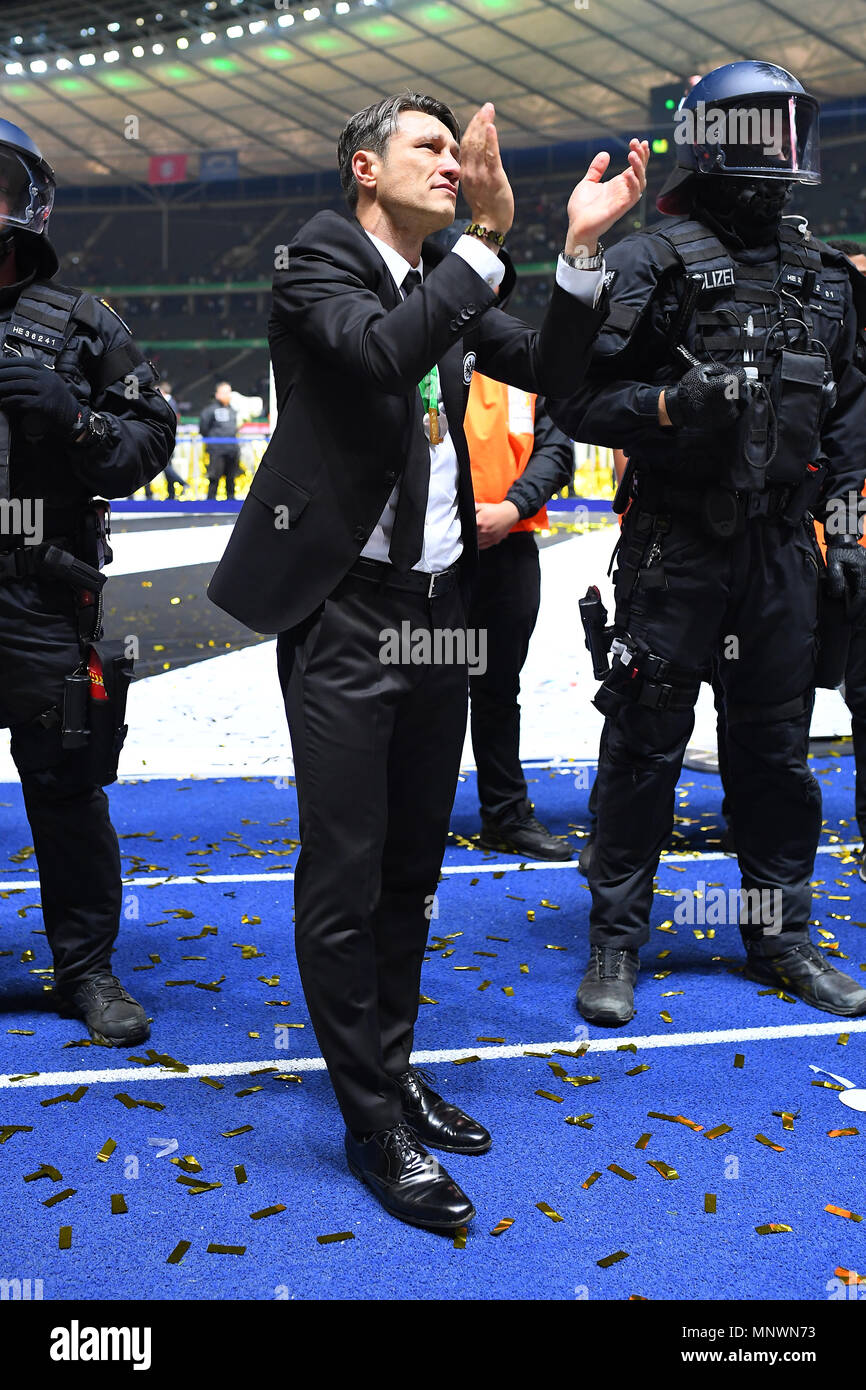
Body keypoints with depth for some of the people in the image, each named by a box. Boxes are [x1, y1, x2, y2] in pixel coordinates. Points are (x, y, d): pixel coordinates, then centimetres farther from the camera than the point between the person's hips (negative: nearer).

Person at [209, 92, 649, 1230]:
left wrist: (583, 249, -3)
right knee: (345, 876, -2)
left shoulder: (448, 284, 13)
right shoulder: (317, 262, -7)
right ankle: (376, 1126, 10)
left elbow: (551, 370, 8)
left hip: (437, 603, 7)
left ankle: (394, 1073, 31)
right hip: (347, 610, -7)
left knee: (412, 866, 15)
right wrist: (489, 241, -24)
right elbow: (381, 350, -27)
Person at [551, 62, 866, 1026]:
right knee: (645, 740, 0)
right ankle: (615, 942, 13)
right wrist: (671, 405, -23)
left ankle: (780, 936, 25)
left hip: (782, 548, 5)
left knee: (776, 746, 11)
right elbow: (574, 400, -7)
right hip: (675, 542, -5)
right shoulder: (651, 264, -4)